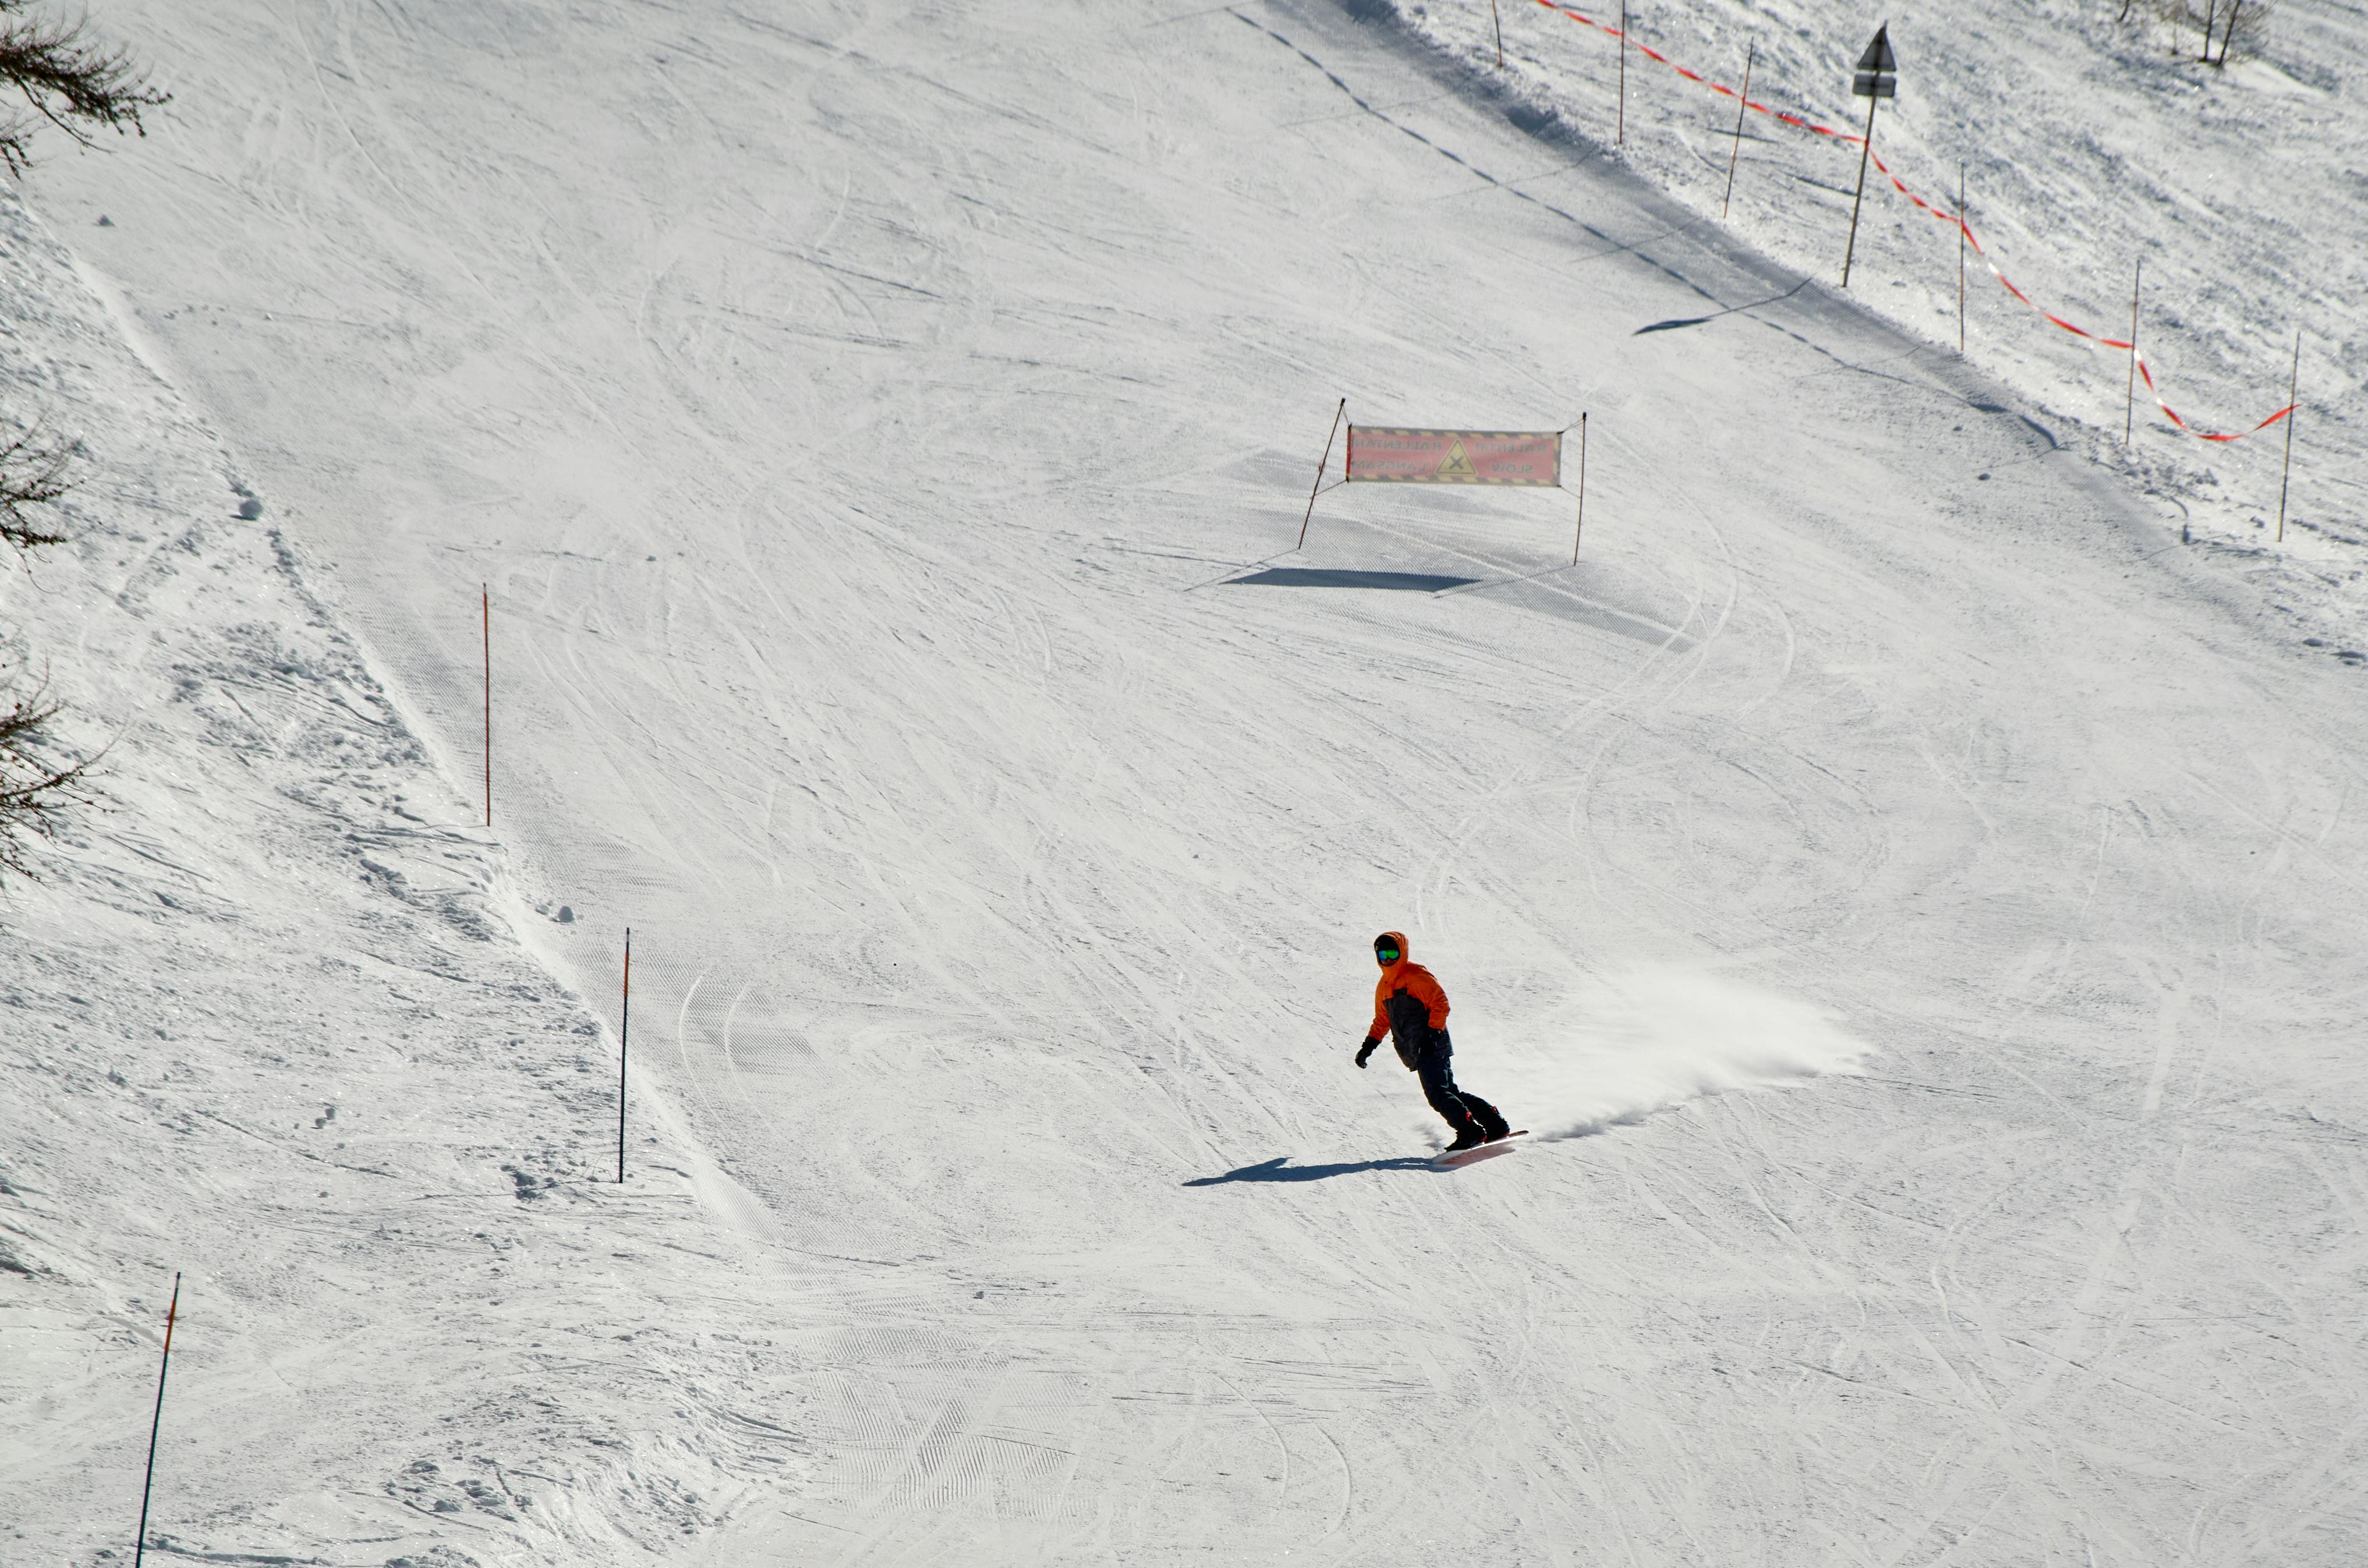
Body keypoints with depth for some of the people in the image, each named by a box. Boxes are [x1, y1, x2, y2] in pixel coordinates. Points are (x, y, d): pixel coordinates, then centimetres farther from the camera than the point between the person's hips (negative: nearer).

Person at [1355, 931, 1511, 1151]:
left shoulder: (1417, 976, -6)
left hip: (1432, 1047, -8)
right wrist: (1369, 1045, 19)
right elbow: (1382, 1020, 29)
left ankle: (1470, 1131, -18)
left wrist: (1434, 1033, -21)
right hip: (1417, 1052, 8)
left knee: (1436, 1093, -20)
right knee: (1449, 1092, 5)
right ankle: (1496, 1126, 9)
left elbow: (1441, 1004, -11)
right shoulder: (1384, 988, 19)